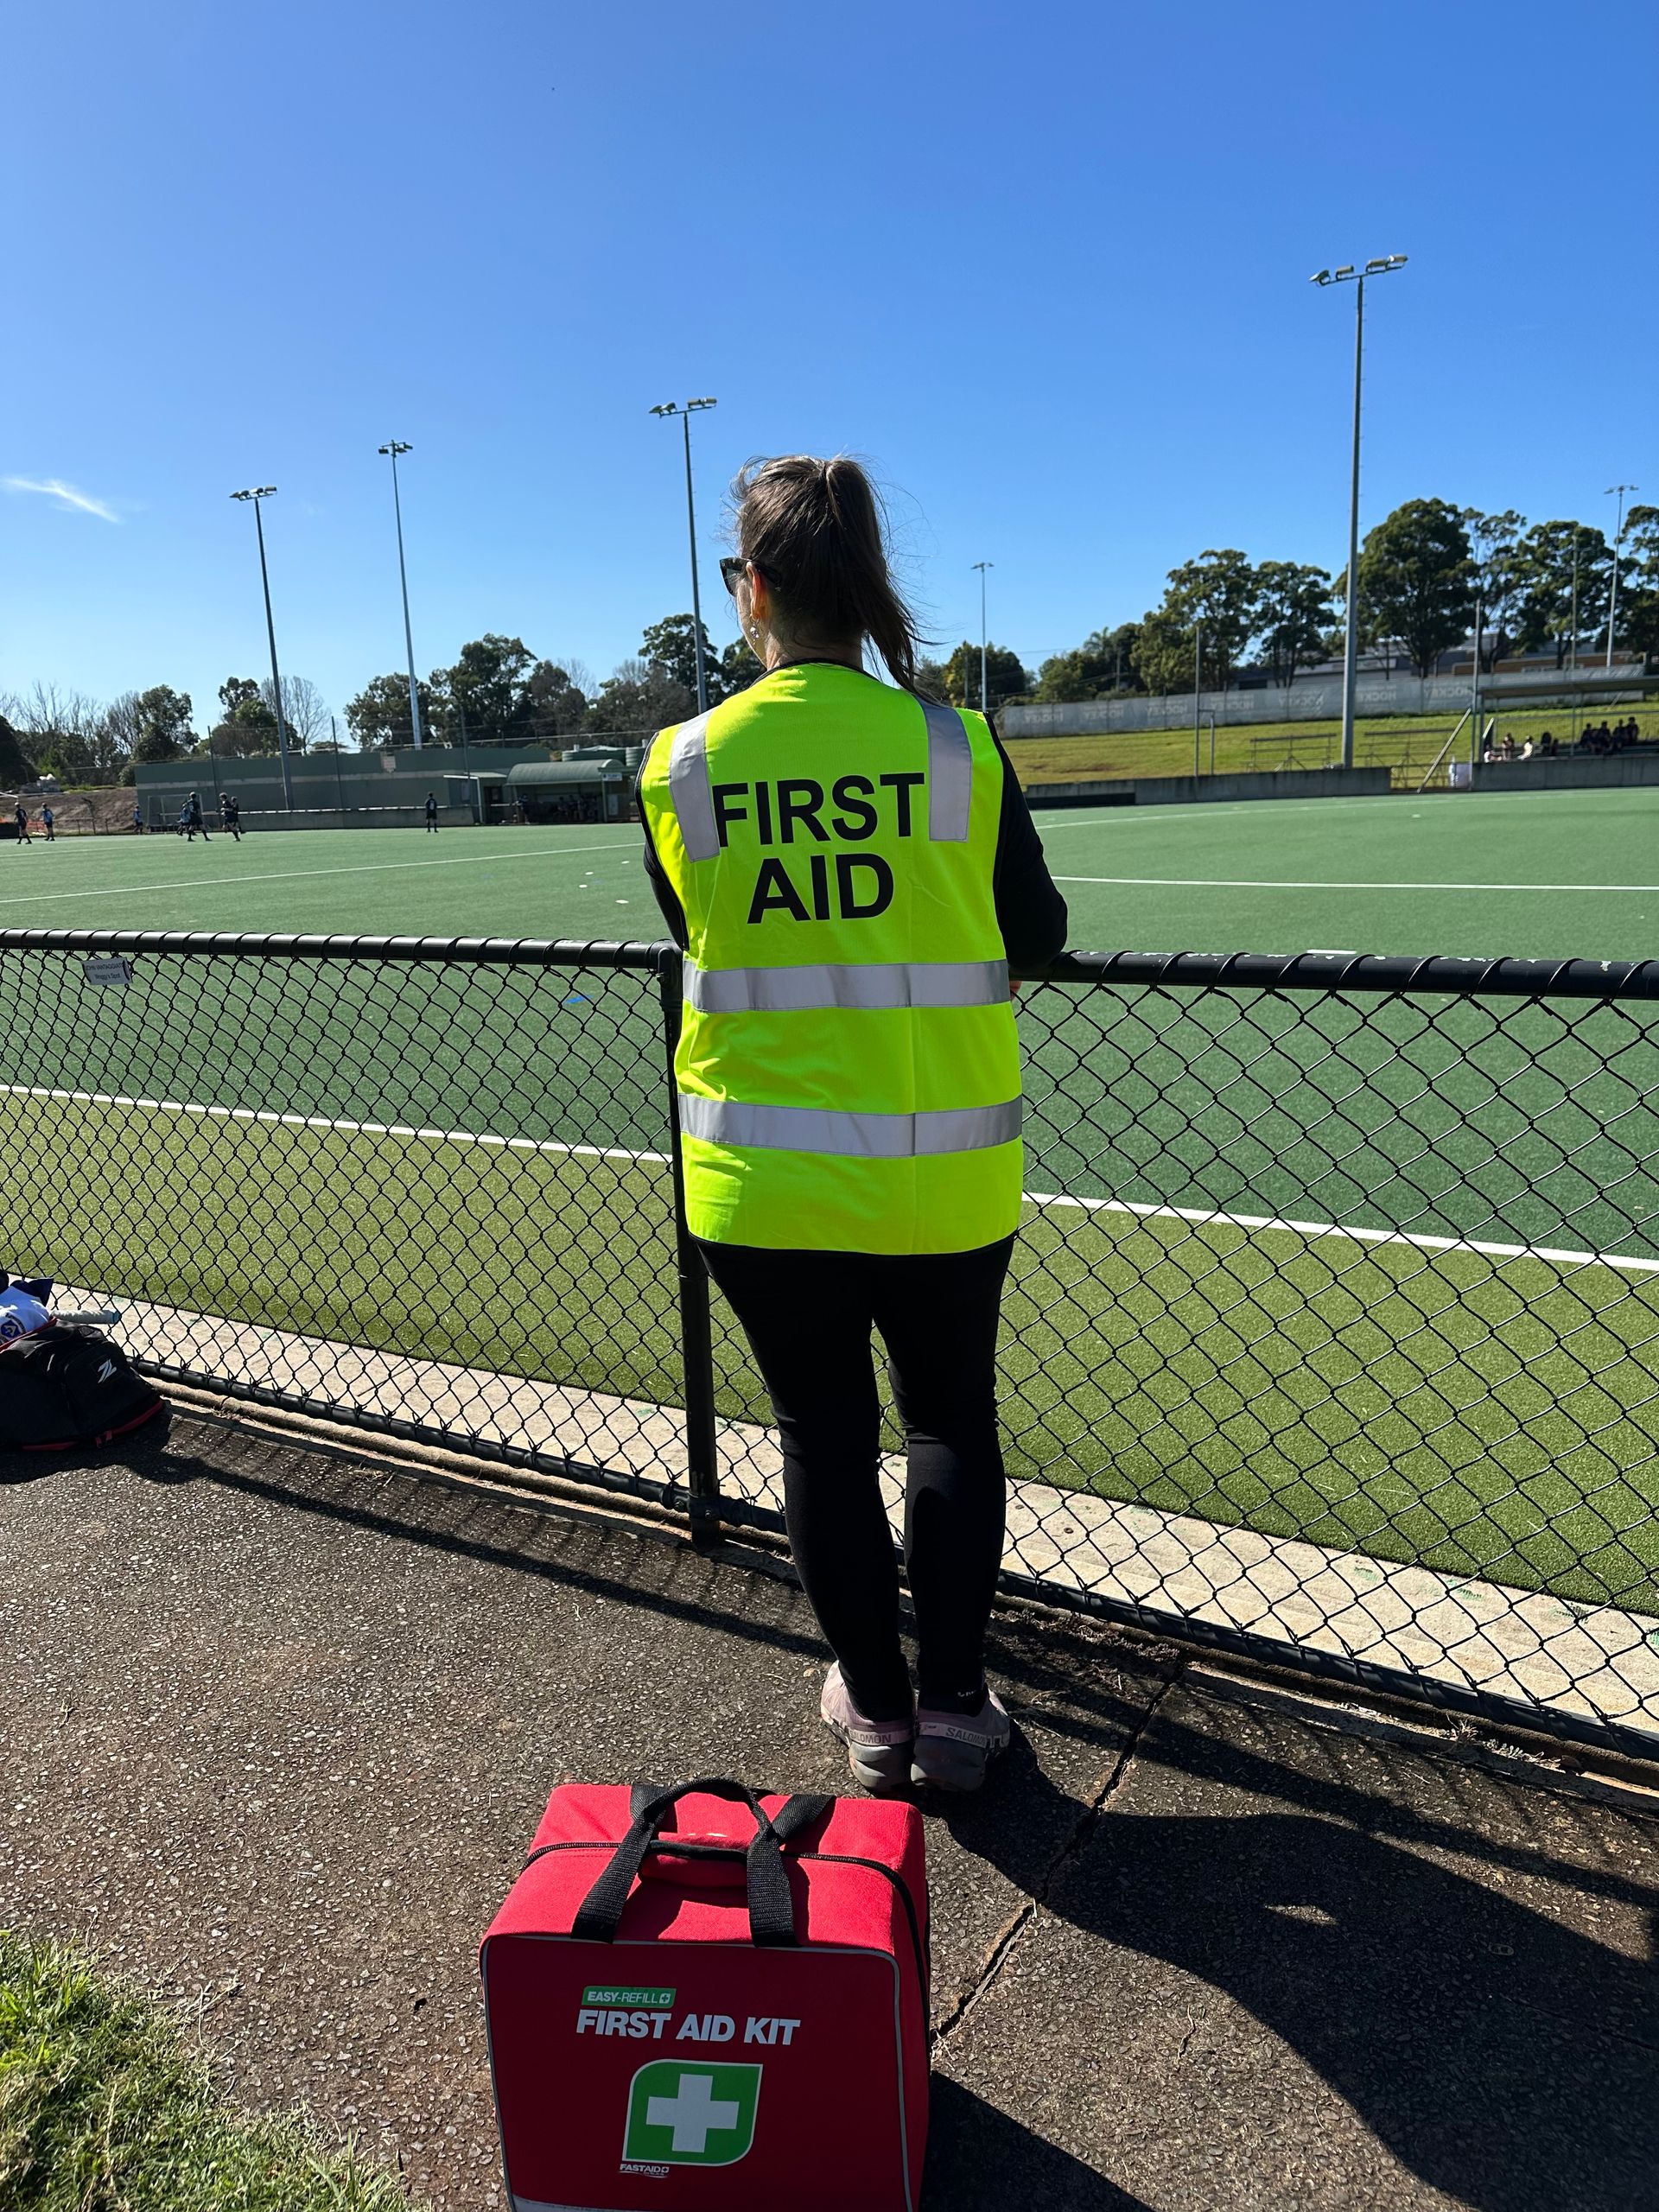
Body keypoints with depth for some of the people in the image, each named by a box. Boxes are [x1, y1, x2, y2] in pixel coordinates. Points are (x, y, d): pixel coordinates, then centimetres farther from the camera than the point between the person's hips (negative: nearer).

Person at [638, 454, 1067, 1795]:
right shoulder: (956, 747, -8)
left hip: (763, 1181, 1)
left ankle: (877, 1708, 30)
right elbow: (1034, 938, 2)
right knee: (951, 1423, 19)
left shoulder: (682, 766, -6)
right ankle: (954, 1704, 26)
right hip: (942, 1177, 0)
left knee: (824, 1434, 16)